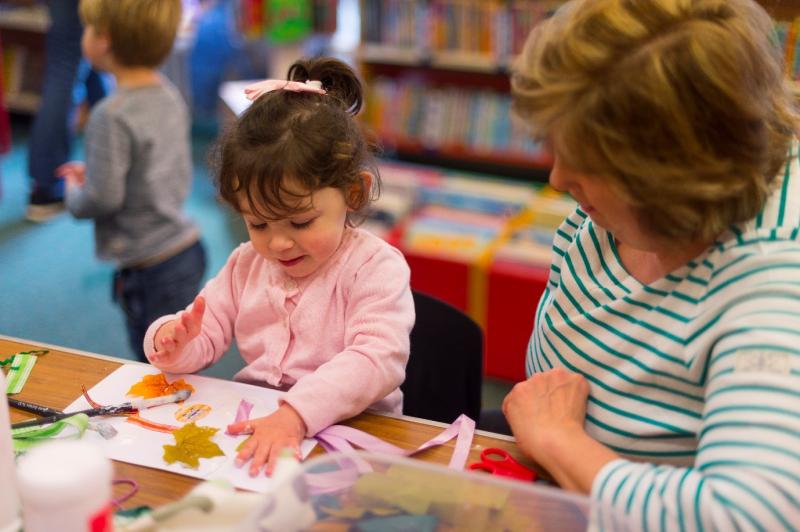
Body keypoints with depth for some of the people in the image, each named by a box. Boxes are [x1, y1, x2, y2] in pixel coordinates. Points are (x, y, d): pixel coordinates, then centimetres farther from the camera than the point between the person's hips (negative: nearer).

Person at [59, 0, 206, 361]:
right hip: (186, 249, 9)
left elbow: (103, 199, -21)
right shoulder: (169, 95, 3)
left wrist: (74, 194, 3)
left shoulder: (113, 116, -22)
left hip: (153, 269, -9)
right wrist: (96, 172, 14)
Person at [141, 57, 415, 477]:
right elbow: (205, 338, 13)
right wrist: (174, 342, -13)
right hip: (251, 421, 5)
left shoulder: (374, 267, -10)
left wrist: (295, 414, -38)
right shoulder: (246, 265, 10)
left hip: (348, 432, -4)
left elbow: (378, 359, -24)